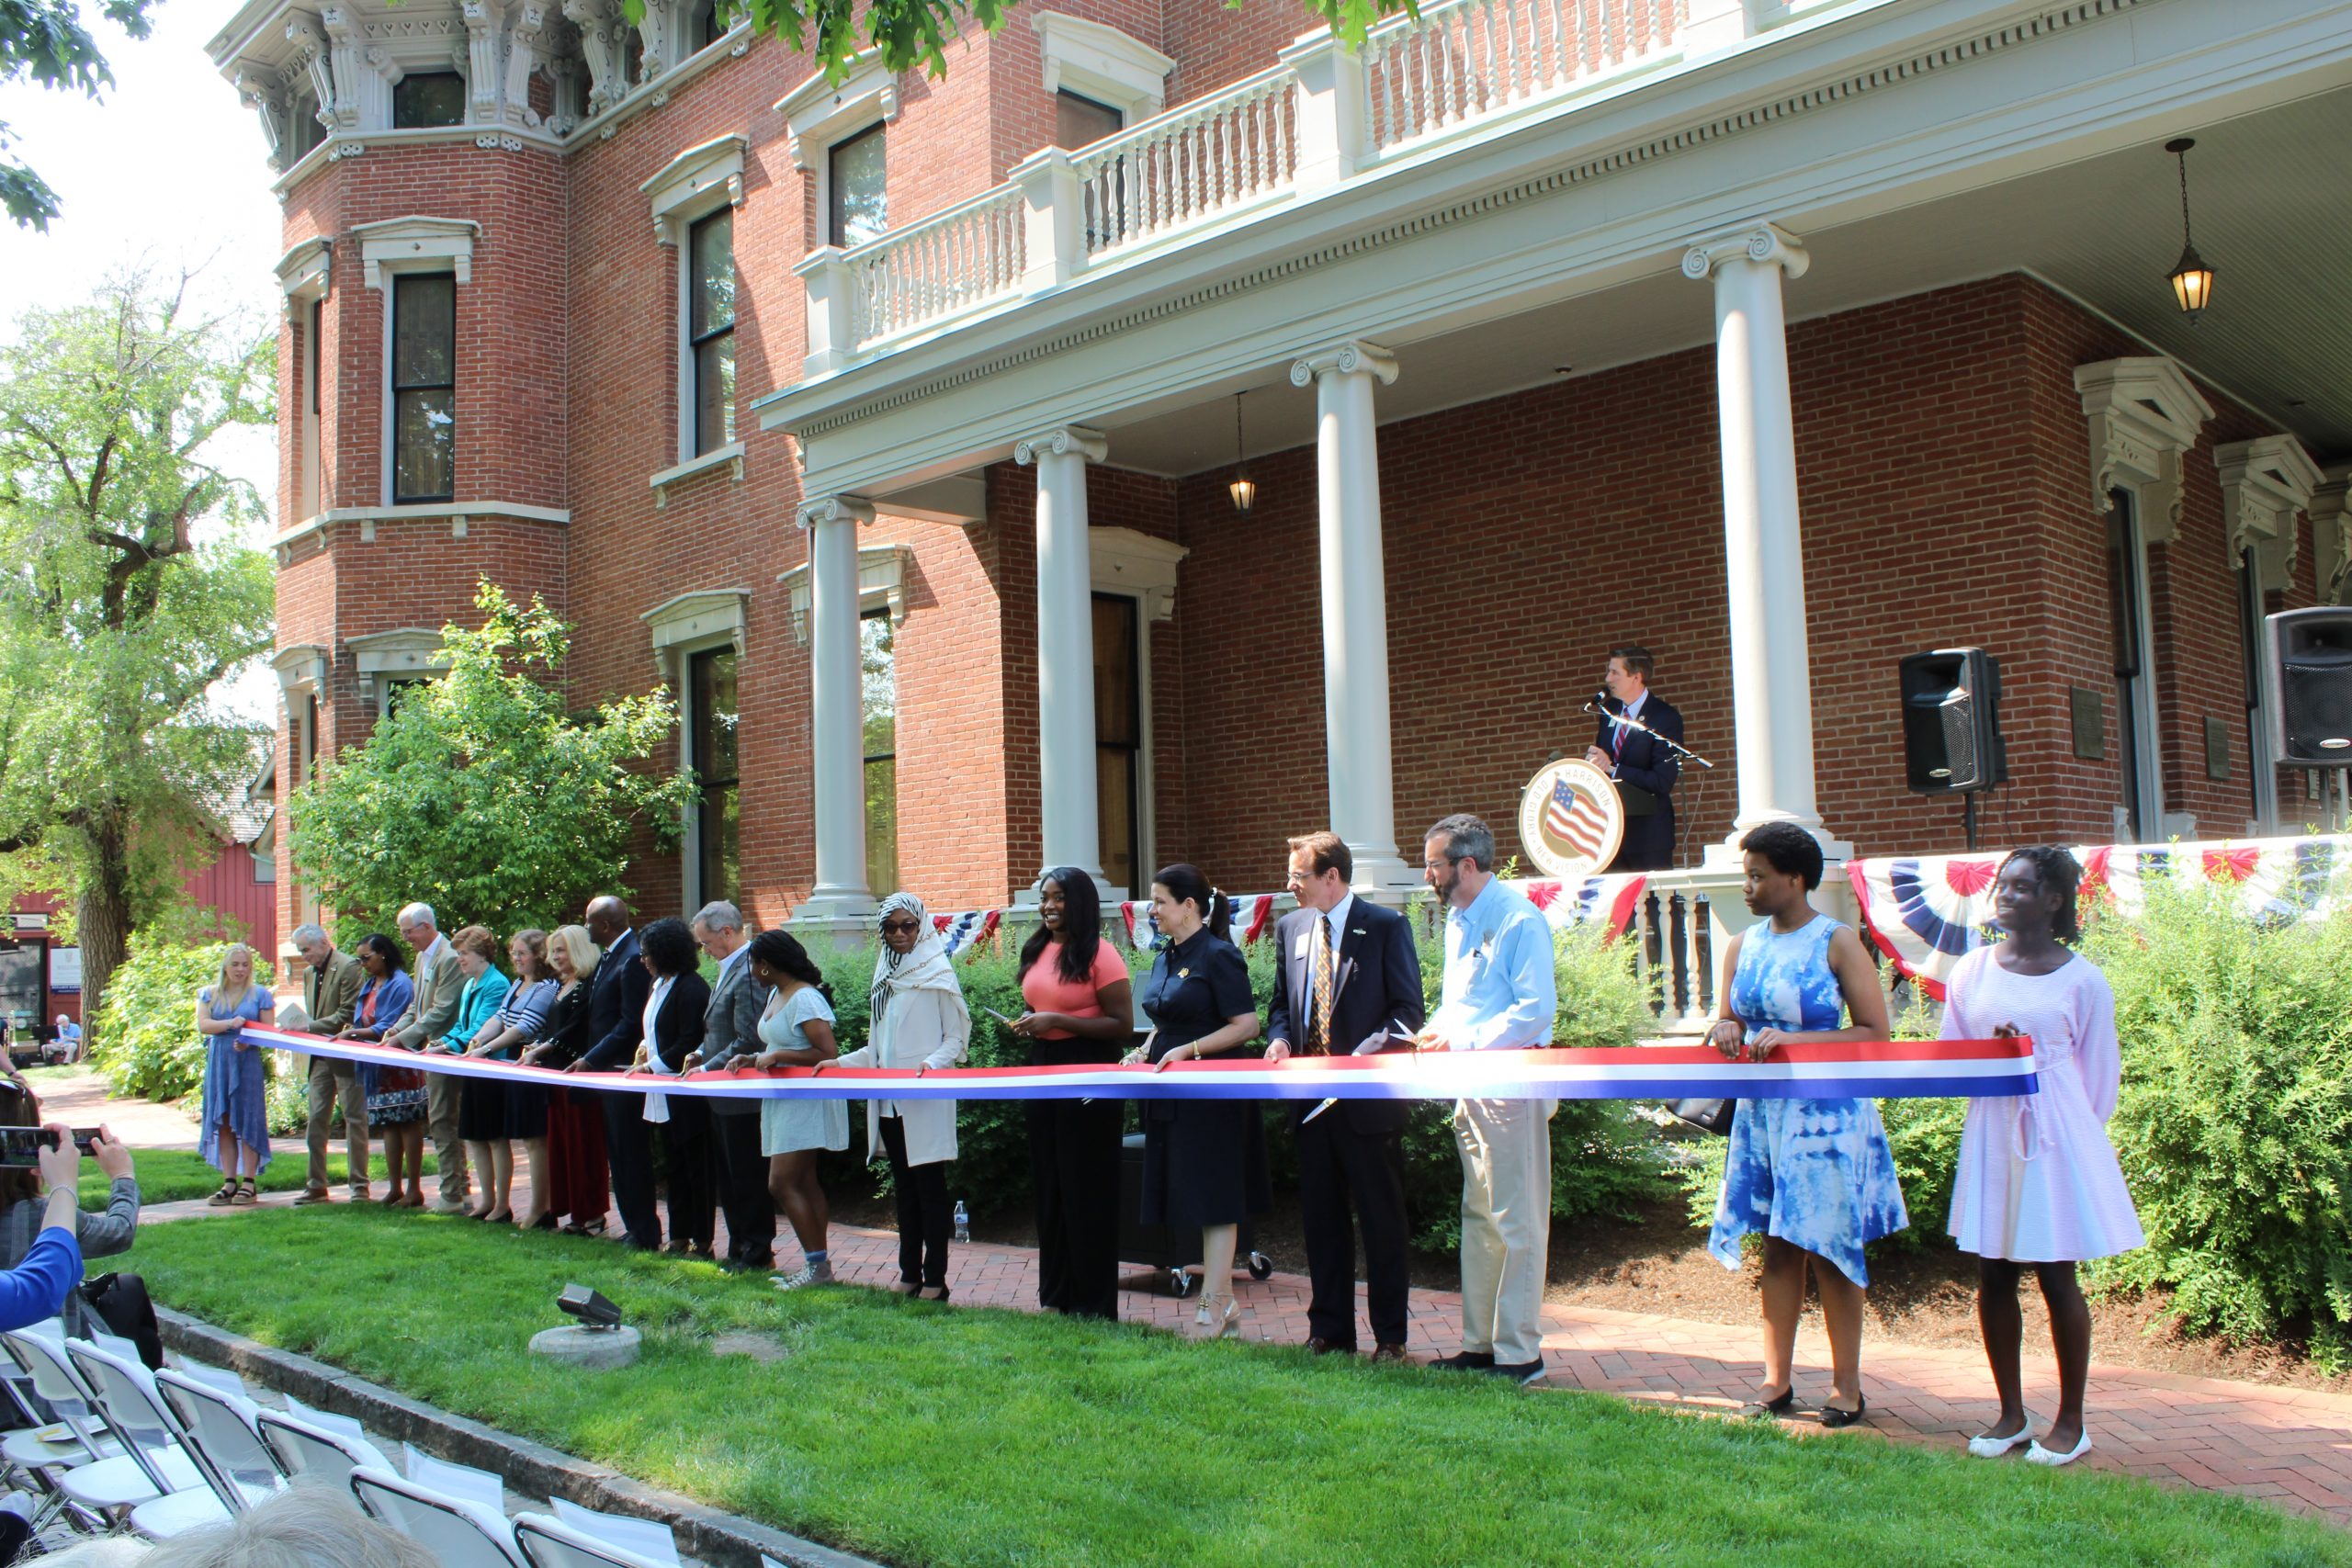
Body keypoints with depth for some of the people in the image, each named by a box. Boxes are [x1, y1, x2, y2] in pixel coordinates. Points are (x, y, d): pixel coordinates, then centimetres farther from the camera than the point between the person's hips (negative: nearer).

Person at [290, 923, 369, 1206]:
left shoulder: (349, 967, -12)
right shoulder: (308, 972, 15)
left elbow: (347, 1015, -17)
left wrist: (308, 1027, -20)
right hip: (321, 1056, 8)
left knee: (354, 1119, -1)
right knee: (316, 1120, 9)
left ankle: (359, 1186, 4)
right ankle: (315, 1186, 15)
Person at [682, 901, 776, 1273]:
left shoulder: (748, 974, -21)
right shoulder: (730, 969, 11)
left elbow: (747, 1042, -24)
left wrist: (708, 1068, -16)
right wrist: (703, 1052, 5)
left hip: (741, 1095, -10)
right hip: (723, 1093, 10)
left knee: (748, 1177, 1)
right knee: (727, 1177, 17)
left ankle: (757, 1253, 12)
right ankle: (739, 1248, 27)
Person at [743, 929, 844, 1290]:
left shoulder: (805, 999, -17)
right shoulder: (776, 994, 13)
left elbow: (828, 1053, -23)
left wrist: (777, 1056, -20)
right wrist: (753, 1058, 3)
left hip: (806, 1105, -10)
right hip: (784, 1102, 10)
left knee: (782, 1183, -11)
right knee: (804, 1183, 10)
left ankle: (818, 1264, -5)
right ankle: (816, 1263, 14)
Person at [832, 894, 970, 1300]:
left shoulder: (938, 974, -4)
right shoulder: (885, 976, 15)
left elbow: (957, 1038, -5)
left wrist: (932, 1063, -22)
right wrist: (840, 1063, 9)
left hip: (925, 1102, -6)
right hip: (889, 1101, 6)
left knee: (930, 1185, -2)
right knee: (904, 1186, 10)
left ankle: (935, 1278, 4)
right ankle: (909, 1272, 17)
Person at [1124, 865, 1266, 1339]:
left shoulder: (1218, 956, -12)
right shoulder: (1165, 958, 13)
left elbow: (1247, 1026, -16)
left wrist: (1189, 1050, -21)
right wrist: (1145, 1051, 5)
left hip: (1212, 1096, -9)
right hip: (1173, 1096, 9)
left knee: (1214, 1201, -4)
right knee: (1194, 1197, 10)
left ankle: (1215, 1308, 1)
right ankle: (1223, 1303, 18)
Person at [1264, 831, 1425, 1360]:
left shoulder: (1386, 926, -6)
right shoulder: (1290, 927, 11)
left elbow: (1409, 1009, -7)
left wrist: (1368, 1052, -20)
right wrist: (1279, 1038, -1)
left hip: (1369, 1096, -5)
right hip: (1310, 1095, 5)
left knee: (1382, 1217, 4)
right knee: (1320, 1216, 12)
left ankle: (1389, 1336, 15)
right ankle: (1329, 1329, 23)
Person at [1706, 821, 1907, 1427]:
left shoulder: (1838, 942, -7)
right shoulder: (1744, 945, 9)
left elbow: (1875, 1033, -11)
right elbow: (1733, 1020, 19)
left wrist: (1795, 1039, -19)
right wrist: (1725, 1030, -5)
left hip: (1827, 1117, -5)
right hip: (1762, 1114, 5)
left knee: (1830, 1247, 2)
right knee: (1777, 1247, 9)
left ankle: (1846, 1386, 13)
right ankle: (1776, 1380, 15)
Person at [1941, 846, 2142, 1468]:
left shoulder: (2082, 980, -4)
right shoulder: (1972, 971, 5)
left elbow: (2100, 1072, 3)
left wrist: (2079, 1135, 6)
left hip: (2056, 1138, -3)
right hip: (1990, 1136, 4)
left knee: (2057, 1277, 3)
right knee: (1993, 1277, 6)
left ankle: (2071, 1422, 16)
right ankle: (2012, 1412, 20)